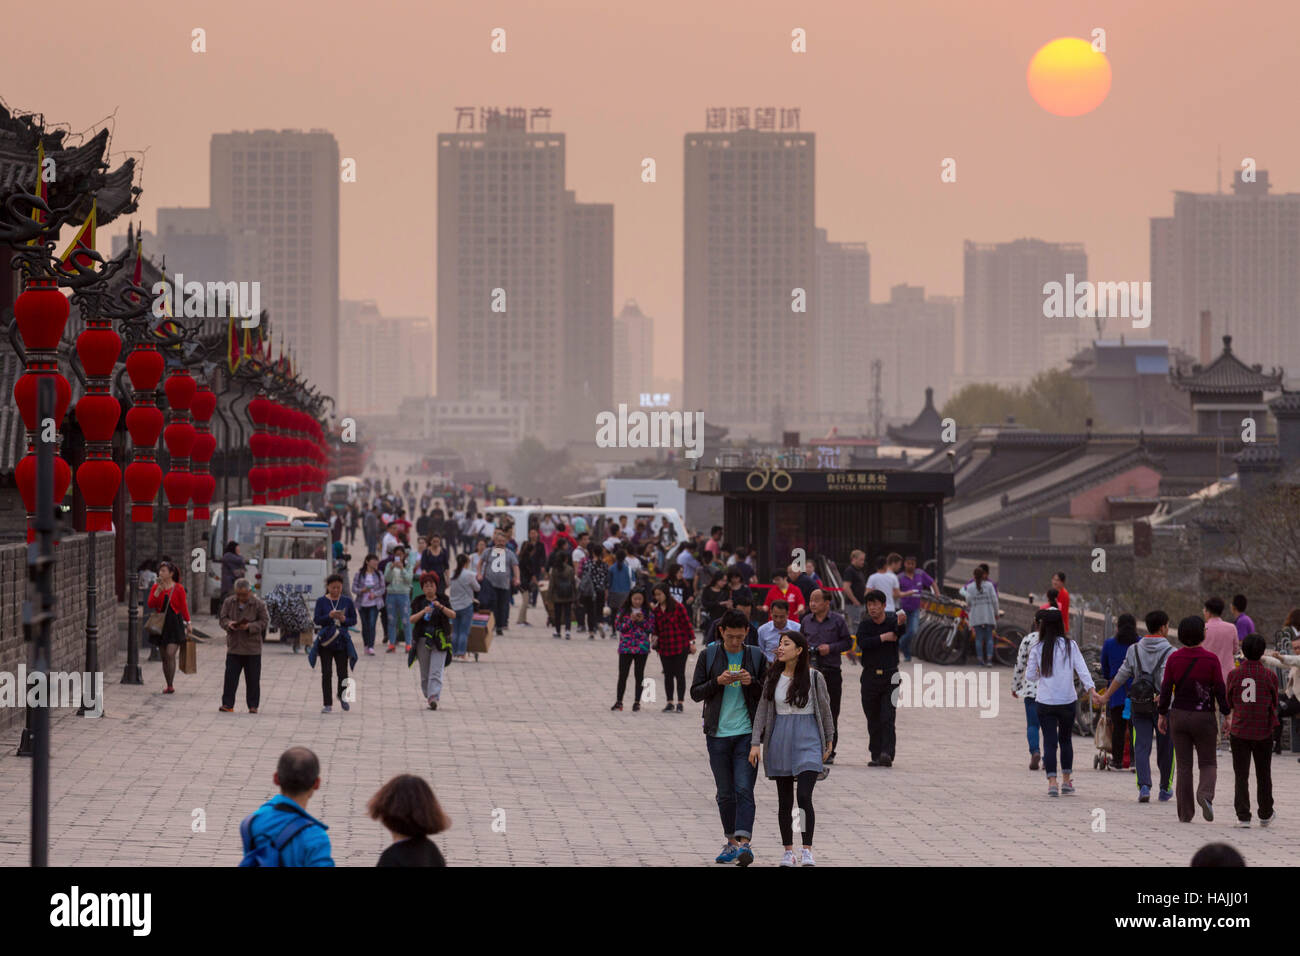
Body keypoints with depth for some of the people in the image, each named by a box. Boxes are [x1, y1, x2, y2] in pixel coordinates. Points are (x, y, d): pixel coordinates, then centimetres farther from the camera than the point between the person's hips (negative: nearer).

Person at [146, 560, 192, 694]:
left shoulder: (178, 588, -3)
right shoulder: (156, 587, 5)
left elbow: (184, 607, 1)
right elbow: (151, 605, -5)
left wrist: (188, 623, -2)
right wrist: (158, 590, -15)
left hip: (175, 624, -4)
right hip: (161, 624, 4)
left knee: (170, 654, -15)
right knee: (164, 657, 8)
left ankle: (170, 686, -13)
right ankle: (168, 686, 17)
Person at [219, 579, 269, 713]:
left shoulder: (258, 604, -4)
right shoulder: (228, 602, 4)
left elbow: (263, 622, -3)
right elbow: (222, 618, 7)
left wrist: (249, 627, -19)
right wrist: (228, 624, -16)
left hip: (252, 648, -2)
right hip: (234, 646, 2)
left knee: (253, 679, 4)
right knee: (230, 677, -2)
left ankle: (253, 705, 12)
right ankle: (227, 704, 2)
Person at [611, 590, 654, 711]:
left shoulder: (647, 612, 5)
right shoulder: (623, 611, 3)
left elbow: (651, 629, 2)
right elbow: (618, 627, -2)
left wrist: (642, 621, -13)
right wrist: (631, 620, -14)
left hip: (642, 647, 0)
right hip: (626, 647, 0)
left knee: (639, 675, 4)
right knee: (623, 675, 0)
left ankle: (637, 702, 10)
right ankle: (619, 701, 7)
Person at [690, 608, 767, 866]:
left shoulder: (756, 657, 5)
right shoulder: (708, 656, 4)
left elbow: (767, 696, 7)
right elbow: (695, 692, 3)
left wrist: (752, 683, -13)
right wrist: (718, 682, -14)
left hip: (747, 733, -1)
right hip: (718, 734, 1)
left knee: (744, 789, -11)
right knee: (725, 793, 7)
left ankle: (744, 842, -18)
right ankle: (731, 841, 19)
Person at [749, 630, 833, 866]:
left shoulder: (814, 677, -4)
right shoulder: (772, 678, 3)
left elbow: (825, 709, 5)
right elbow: (762, 711, 5)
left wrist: (828, 741, 10)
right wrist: (755, 743, -1)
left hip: (808, 741, -3)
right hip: (780, 742, 3)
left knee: (804, 797, -14)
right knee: (785, 800, 7)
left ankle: (807, 850, -9)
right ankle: (788, 851, 16)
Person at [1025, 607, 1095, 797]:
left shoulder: (1037, 649, -3)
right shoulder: (1070, 645, -1)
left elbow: (1030, 675, 3)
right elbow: (1081, 668, -9)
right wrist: (1091, 688, -14)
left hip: (1045, 703, -1)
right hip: (1068, 701, 1)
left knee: (1049, 742, 1)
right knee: (1066, 740, 18)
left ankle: (1052, 783, -10)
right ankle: (1066, 781, 24)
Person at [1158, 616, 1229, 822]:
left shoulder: (1174, 658, -2)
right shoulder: (1210, 659, -8)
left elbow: (1166, 688, 0)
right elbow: (1220, 689, -7)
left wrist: (1162, 714, 10)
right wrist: (1226, 715, 1)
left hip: (1178, 716, 2)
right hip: (1204, 717, -2)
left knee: (1183, 765, 8)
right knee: (1208, 762, 10)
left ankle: (1185, 813, 6)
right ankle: (1205, 794, -20)